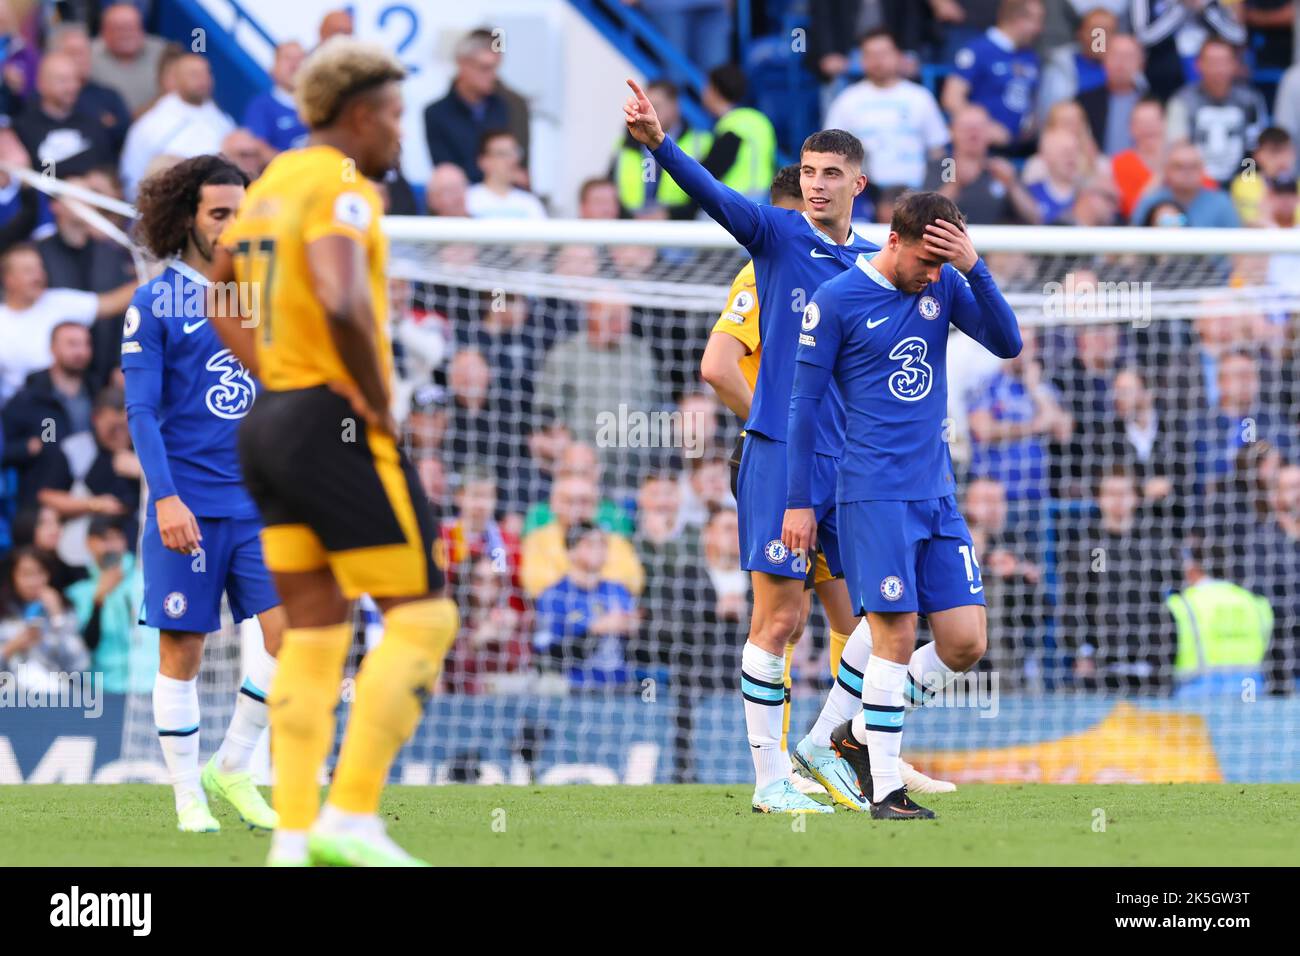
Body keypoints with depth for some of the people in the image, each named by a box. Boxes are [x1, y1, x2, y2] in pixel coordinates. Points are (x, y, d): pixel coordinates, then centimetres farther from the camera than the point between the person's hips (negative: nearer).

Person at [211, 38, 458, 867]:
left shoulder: (271, 183, 15)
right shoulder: (341, 190, -13)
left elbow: (221, 298, 27)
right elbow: (342, 304, -29)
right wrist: (379, 404, -17)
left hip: (272, 421, 9)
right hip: (336, 425, -9)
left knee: (314, 633, 11)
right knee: (422, 616, -4)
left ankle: (294, 836, 6)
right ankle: (352, 816, -11)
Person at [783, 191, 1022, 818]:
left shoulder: (943, 285, 8)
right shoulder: (836, 301, -6)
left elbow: (1007, 343, -2)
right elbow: (804, 404, -3)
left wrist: (973, 268, -14)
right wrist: (798, 502, -5)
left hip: (937, 495, 6)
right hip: (874, 495, -6)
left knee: (966, 643, 1)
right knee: (896, 636, -9)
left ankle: (862, 733, 19)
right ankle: (885, 790, -1)